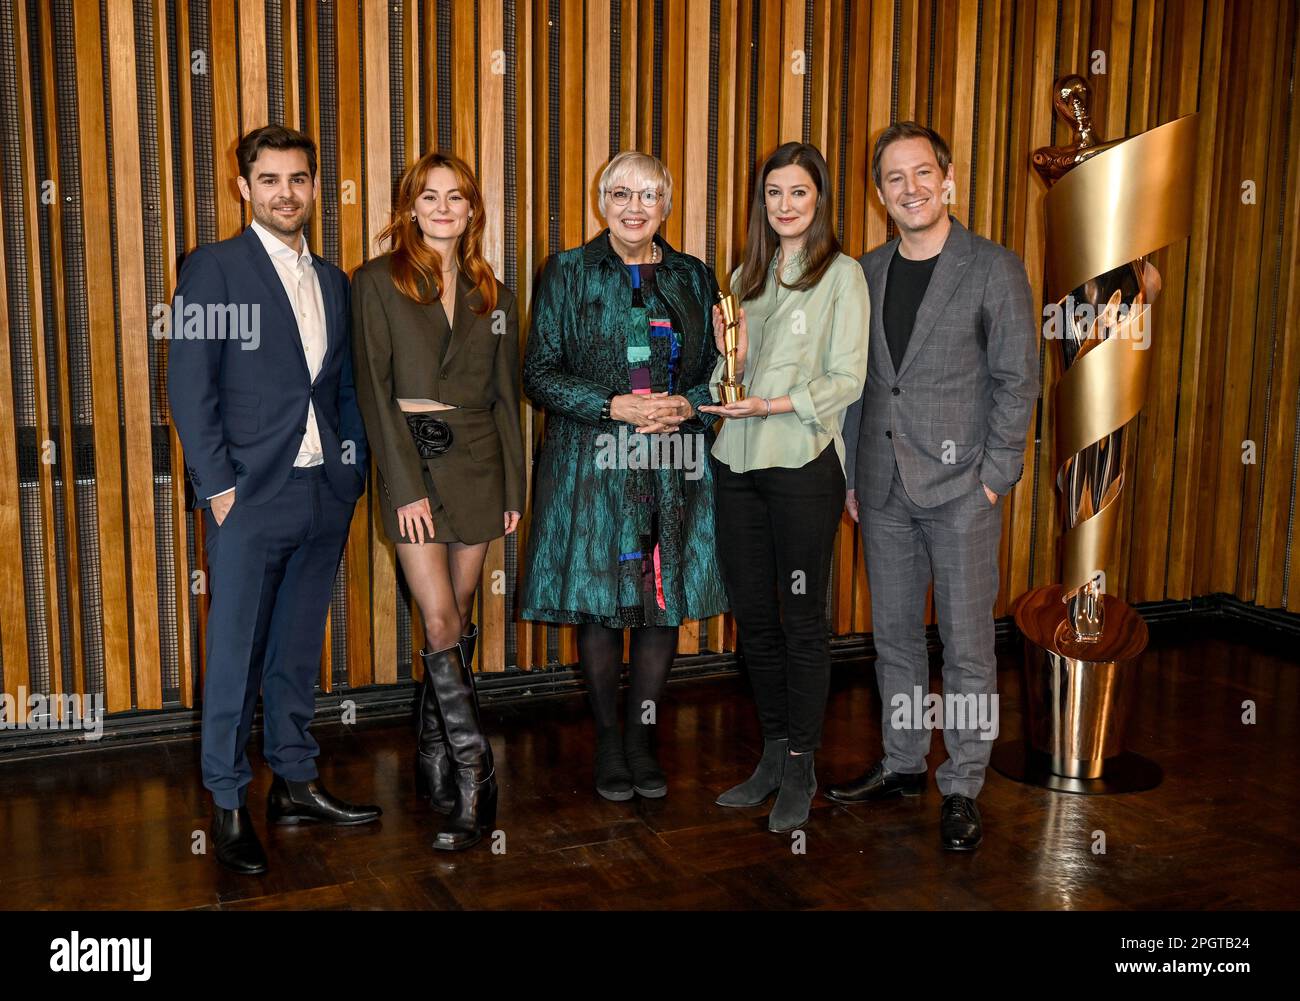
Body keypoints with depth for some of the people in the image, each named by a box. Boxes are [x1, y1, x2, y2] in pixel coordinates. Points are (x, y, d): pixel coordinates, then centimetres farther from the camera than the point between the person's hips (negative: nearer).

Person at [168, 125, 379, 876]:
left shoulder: (332, 281, 14)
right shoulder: (213, 269, -3)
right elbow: (190, 387, -8)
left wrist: (353, 469, 7)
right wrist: (219, 487, -12)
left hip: (325, 497, 5)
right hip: (250, 500, -5)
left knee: (300, 651, 14)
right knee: (237, 656, 3)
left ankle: (296, 785, 26)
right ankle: (229, 805, 16)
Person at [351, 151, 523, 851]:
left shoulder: (492, 294, 12)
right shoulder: (377, 283, -1)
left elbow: (505, 395, 13)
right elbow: (374, 390, -7)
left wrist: (513, 485, 8)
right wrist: (406, 487, -13)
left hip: (478, 461, 4)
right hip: (411, 459, -3)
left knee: (458, 616, 9)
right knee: (440, 622, -8)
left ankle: (435, 754, 24)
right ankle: (474, 774, 1)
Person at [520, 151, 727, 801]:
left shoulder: (693, 277, 11)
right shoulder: (567, 273, 3)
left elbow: (717, 369, 14)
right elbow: (540, 374, -1)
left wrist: (687, 405, -8)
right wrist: (615, 407, -13)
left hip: (675, 466, 3)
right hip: (593, 464, -2)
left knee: (667, 602, 4)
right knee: (600, 606, 1)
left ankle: (642, 736, 21)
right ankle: (607, 740, 19)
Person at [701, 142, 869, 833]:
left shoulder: (842, 275, -1)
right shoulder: (746, 276, 15)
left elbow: (847, 380, -7)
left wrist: (772, 404, -18)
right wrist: (732, 359, -5)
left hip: (803, 465, -5)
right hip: (738, 465, 6)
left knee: (802, 620, 2)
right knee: (752, 615, 11)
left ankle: (801, 769, 16)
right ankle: (773, 756, 26)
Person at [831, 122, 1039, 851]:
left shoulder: (994, 269, -3)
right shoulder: (866, 272, 10)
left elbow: (1018, 380, -4)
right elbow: (856, 383, 13)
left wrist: (994, 478, -10)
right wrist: (851, 475, 9)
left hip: (960, 489, -4)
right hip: (883, 489, 5)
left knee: (967, 645, 1)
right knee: (894, 635, 14)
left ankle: (963, 788, 14)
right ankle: (903, 765, 29)